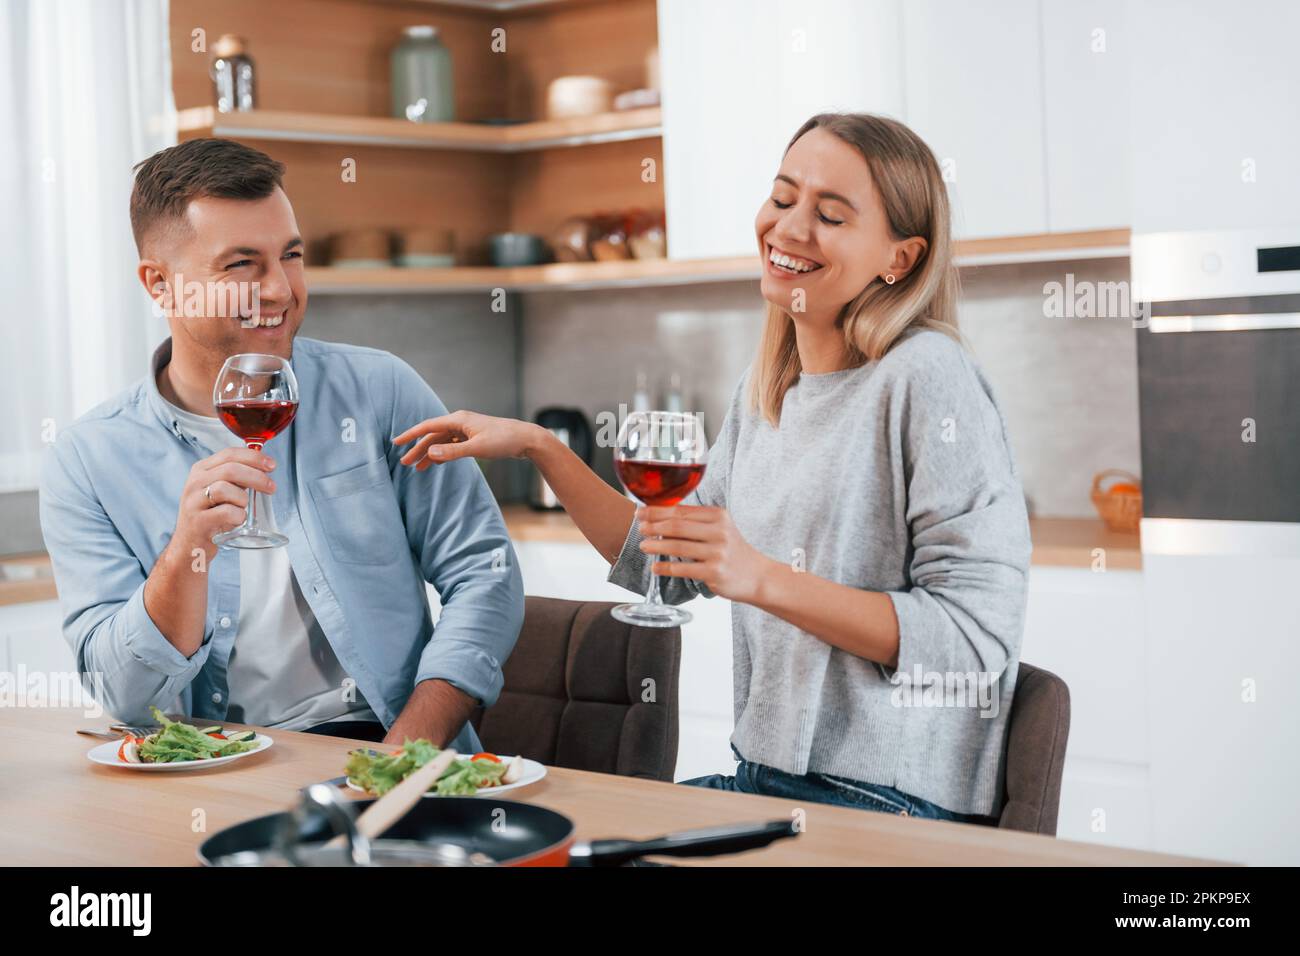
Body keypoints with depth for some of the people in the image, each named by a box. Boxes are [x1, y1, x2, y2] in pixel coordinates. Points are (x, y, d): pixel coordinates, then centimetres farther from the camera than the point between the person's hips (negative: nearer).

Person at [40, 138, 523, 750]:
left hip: (374, 746, 0)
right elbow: (124, 697, -2)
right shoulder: (88, 461, 3)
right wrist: (188, 550, -21)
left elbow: (484, 573, 1)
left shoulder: (379, 391, 5)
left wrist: (400, 760, -11)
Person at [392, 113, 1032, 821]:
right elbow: (671, 567, 19)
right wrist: (536, 446, 12)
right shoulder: (764, 391, 10)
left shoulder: (927, 378, -15)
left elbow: (977, 640, -19)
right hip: (764, 781, 7)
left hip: (893, 811, -7)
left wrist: (762, 579, -25)